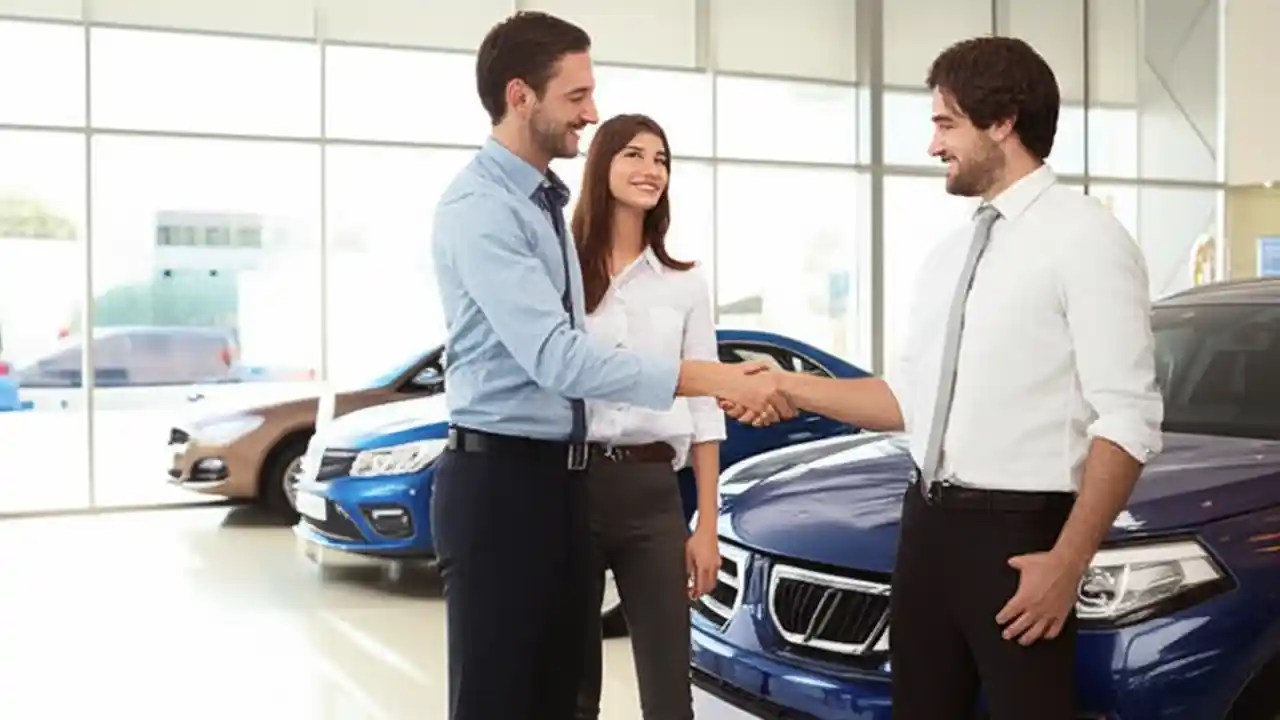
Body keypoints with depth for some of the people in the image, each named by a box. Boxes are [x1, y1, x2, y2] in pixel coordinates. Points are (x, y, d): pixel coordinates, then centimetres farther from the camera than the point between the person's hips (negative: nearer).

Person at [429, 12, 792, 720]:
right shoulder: (480, 207, -16)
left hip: (558, 477, 9)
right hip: (499, 481, -9)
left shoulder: (546, 201, 15)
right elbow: (556, 356, -26)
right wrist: (711, 379, -27)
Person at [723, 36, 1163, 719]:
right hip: (927, 523, 7)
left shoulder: (1084, 237, -10)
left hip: (1018, 532, -7)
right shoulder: (948, 253, 12)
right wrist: (791, 388, 6)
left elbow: (1128, 420, -15)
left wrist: (1068, 561, -19)